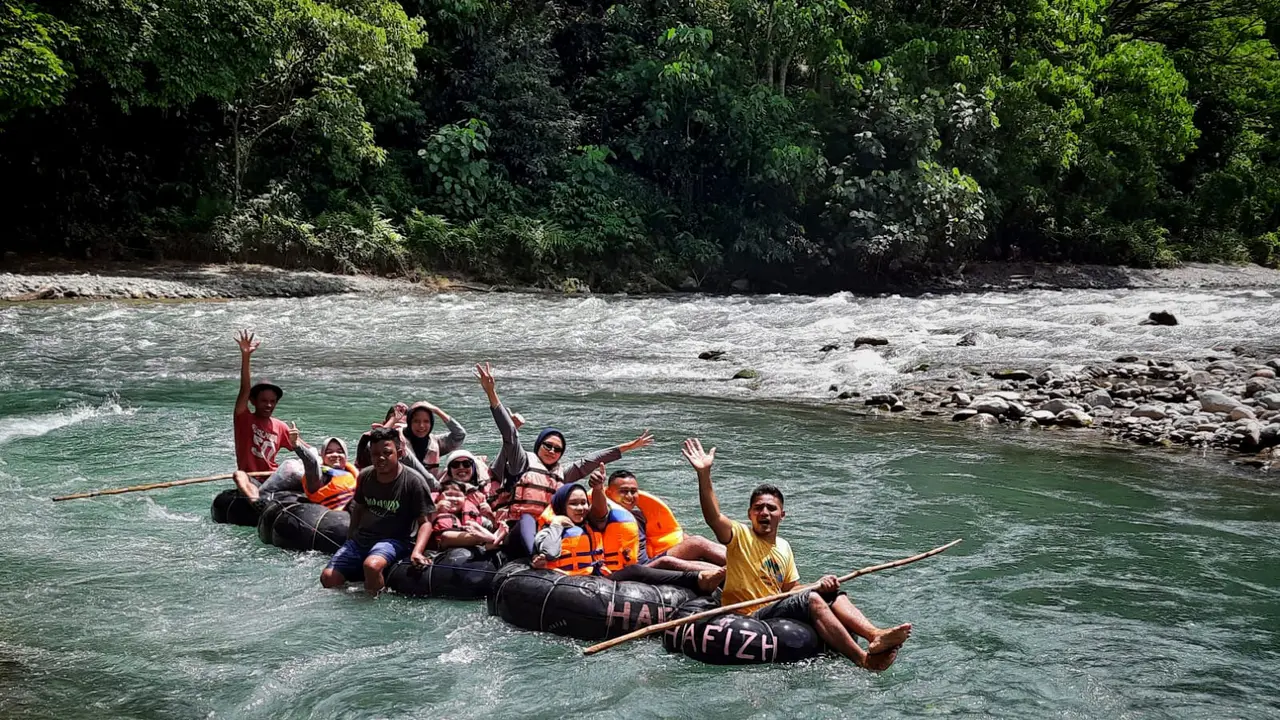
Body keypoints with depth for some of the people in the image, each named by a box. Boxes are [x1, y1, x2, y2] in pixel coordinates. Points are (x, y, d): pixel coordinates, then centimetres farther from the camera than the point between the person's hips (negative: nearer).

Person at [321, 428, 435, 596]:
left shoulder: (413, 481, -13)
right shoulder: (365, 476, 3)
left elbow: (425, 522, -12)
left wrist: (417, 552, -27)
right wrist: (350, 540, 21)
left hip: (393, 540, -5)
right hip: (361, 538, 5)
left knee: (371, 565, -36)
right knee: (328, 577, -12)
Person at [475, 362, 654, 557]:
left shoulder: (562, 473, 25)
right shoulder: (523, 462, 12)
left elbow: (590, 461, 25)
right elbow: (509, 433, 2)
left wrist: (627, 446, 24)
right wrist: (492, 393, -9)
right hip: (518, 527, -5)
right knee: (527, 519, -37)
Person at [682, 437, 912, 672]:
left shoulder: (783, 547, 17)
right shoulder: (741, 537, -5)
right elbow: (713, 517, -24)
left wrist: (819, 586, -3)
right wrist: (704, 474, -37)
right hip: (749, 620, -8)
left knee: (833, 593, -4)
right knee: (811, 600, -26)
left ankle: (874, 635, -25)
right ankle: (865, 659, -34)